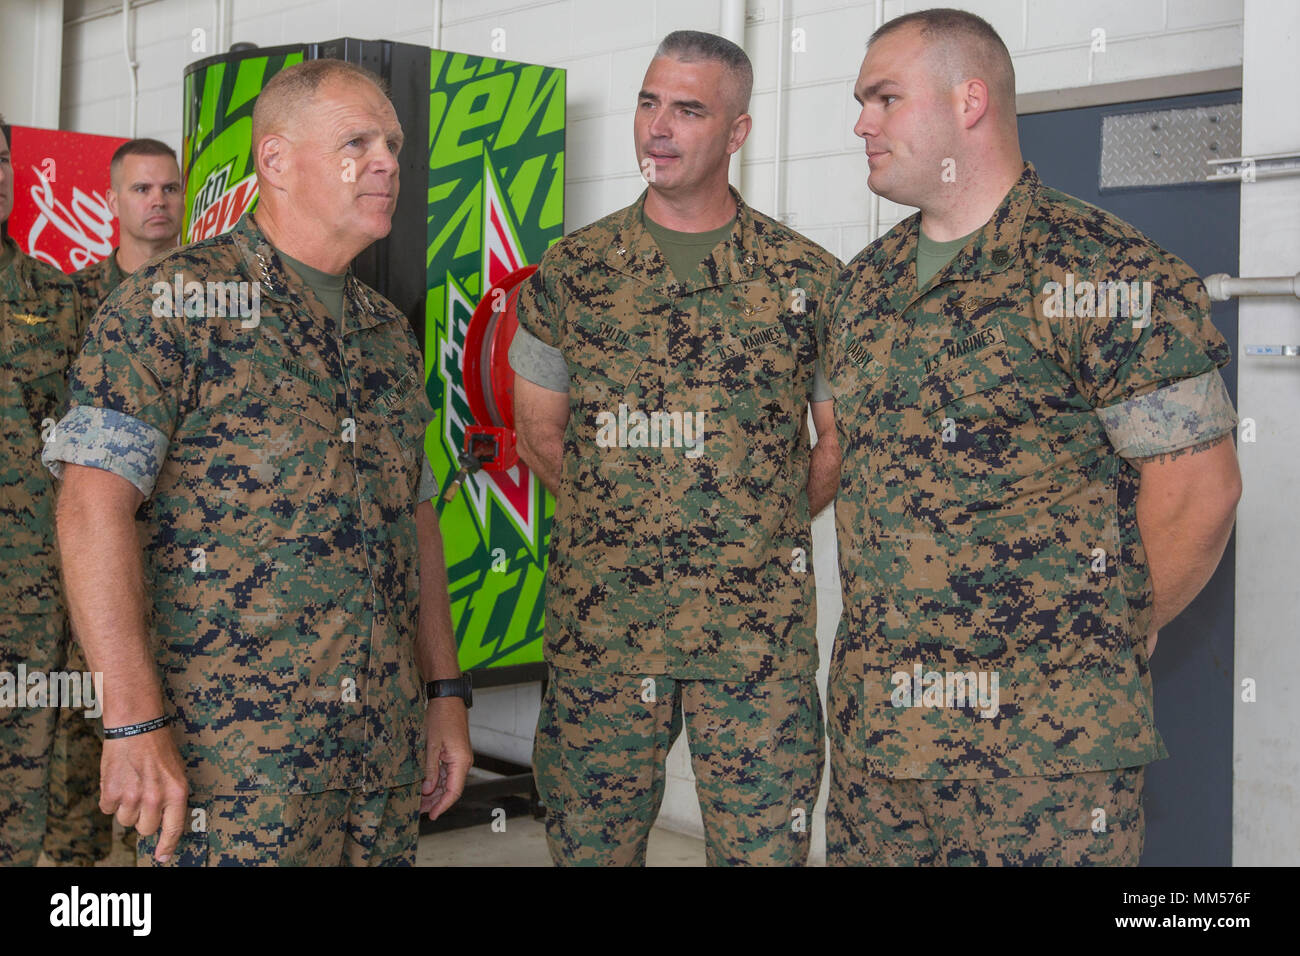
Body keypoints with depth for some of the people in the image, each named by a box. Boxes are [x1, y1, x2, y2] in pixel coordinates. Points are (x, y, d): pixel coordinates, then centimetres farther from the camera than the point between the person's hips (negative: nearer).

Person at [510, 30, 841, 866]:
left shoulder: (809, 279, 1)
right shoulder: (572, 270, 4)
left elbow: (840, 440, 8)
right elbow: (538, 432, 11)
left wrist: (761, 529, 6)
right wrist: (623, 515, 8)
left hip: (760, 630, -1)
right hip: (601, 621, 1)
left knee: (764, 843, 6)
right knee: (592, 842, 12)